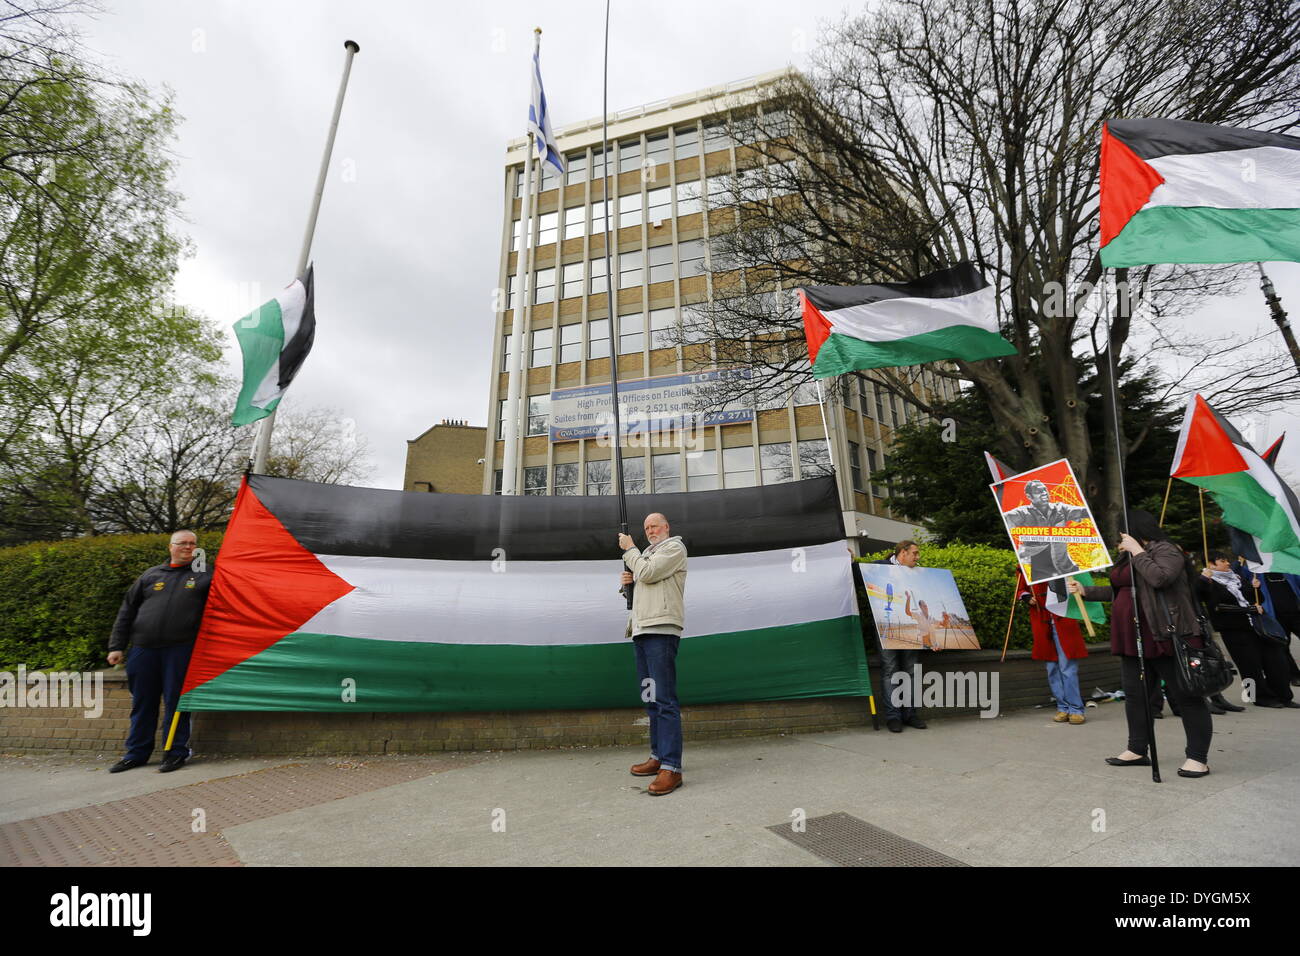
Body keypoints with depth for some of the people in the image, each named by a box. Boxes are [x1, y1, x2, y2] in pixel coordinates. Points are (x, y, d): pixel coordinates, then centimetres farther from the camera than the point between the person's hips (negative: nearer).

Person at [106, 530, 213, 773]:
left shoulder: (204, 575, 8)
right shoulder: (151, 575, 16)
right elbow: (127, 611, 17)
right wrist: (116, 646, 11)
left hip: (180, 650, -3)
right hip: (143, 648, 3)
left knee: (175, 701, 1)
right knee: (142, 702, 11)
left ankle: (176, 752, 11)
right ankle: (137, 753, 25)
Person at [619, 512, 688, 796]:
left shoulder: (674, 547, 1)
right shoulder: (647, 553, 26)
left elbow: (646, 573, -12)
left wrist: (630, 549, 2)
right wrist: (627, 581, 9)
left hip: (661, 629, -9)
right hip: (642, 630, 9)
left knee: (663, 699, -12)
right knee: (651, 698, 13)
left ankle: (671, 767, -11)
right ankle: (658, 756, 22)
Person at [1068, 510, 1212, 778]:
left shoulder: (1166, 551, -8)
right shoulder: (1127, 558, 18)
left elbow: (1160, 578, -27)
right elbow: (1119, 590, 27)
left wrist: (1137, 551, -17)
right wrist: (1084, 590, 25)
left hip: (1166, 636, -9)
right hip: (1134, 640, 9)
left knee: (1186, 696, 1)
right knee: (1135, 694, 13)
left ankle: (1198, 758, 10)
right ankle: (1137, 750, 22)